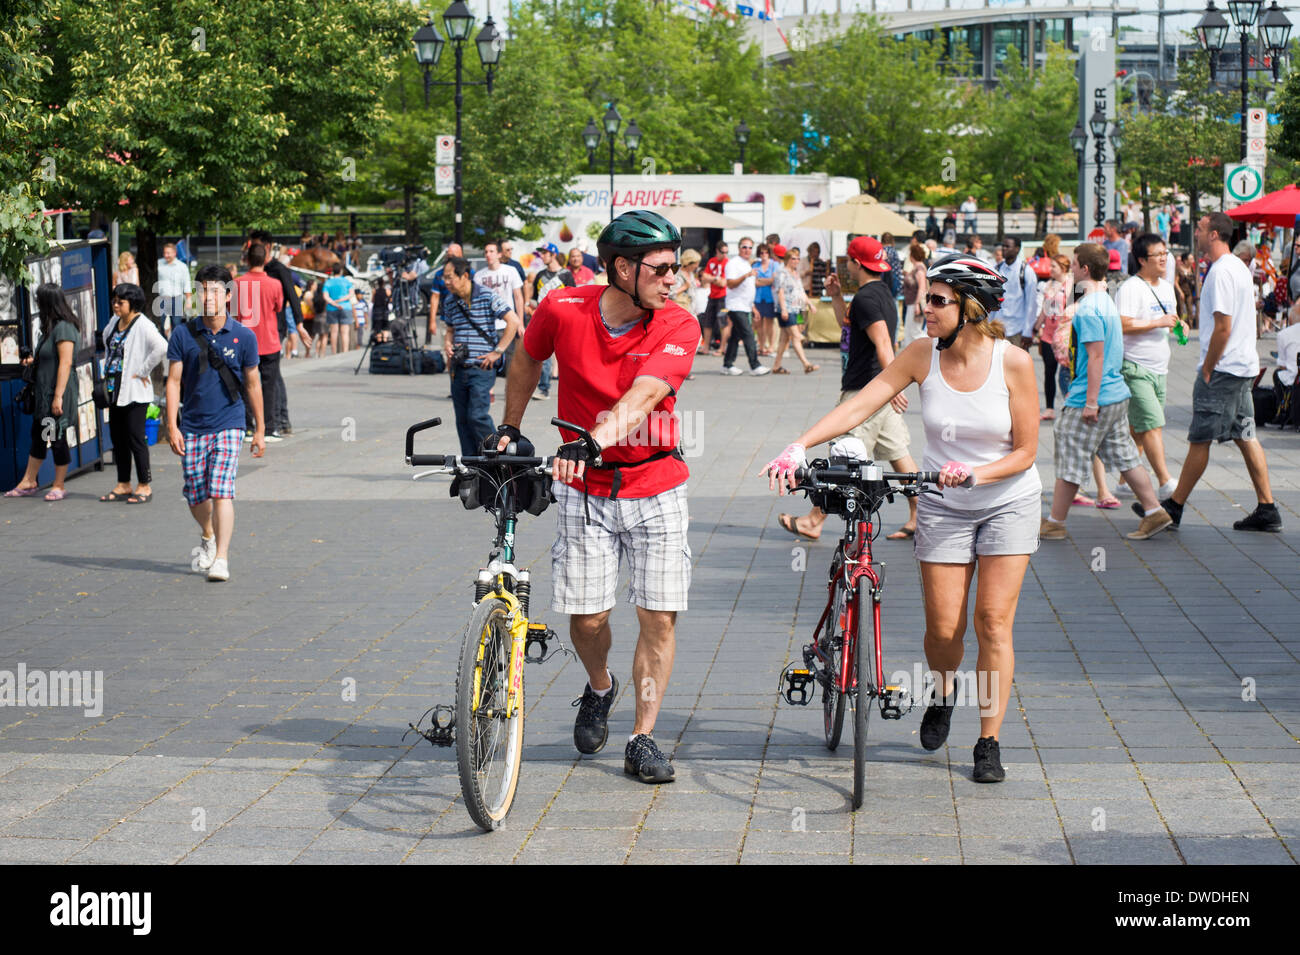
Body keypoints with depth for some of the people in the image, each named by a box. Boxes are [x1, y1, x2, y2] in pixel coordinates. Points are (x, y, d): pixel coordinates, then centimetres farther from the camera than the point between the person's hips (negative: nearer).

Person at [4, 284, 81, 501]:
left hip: (58, 393, -10)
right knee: (38, 437, 14)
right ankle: (28, 483, 22)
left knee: (57, 438, 0)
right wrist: (34, 361, 11)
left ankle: (59, 486, 10)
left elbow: (66, 363, -22)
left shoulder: (63, 328, -17)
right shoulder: (51, 327, 12)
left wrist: (58, 396, -24)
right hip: (44, 393, 10)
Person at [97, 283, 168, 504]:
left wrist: (143, 371, -22)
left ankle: (144, 486, 3)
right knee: (117, 438, 11)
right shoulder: (113, 325, 11)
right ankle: (123, 485, 20)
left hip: (135, 392, -9)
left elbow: (161, 347, -29)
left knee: (135, 438, -5)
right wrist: (107, 369, 19)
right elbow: (107, 341, 32)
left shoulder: (143, 327, -15)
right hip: (115, 391, 9)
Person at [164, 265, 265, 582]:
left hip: (228, 425, -2)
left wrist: (260, 430, 10)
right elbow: (174, 381, 1)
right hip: (192, 427, 2)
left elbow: (252, 384, 7)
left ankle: (221, 559, -14)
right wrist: (172, 426, -6)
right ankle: (208, 537, 40)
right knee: (196, 497, 10)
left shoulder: (243, 337, -2)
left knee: (221, 491, -16)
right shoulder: (183, 334, -1)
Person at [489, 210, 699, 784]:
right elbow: (527, 359, 12)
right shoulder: (564, 311, -11)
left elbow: (641, 396, -30)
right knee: (586, 615, -1)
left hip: (656, 484, 0)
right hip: (586, 486, 0)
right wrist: (509, 428, 16)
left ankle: (642, 739, 8)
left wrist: (592, 440, -46)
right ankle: (600, 689, 32)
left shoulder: (678, 327, -14)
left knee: (659, 615, -4)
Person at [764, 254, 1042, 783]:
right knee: (943, 628, 0)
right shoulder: (923, 354, -10)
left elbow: (1025, 451, -11)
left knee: (993, 621, -7)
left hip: (1008, 502, -2)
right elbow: (859, 405, -16)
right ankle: (943, 691, 34)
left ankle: (989, 743, 4)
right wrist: (800, 445, -27)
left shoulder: (1013, 363, -16)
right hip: (943, 506, 2)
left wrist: (975, 473, -27)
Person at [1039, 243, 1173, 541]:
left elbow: (1096, 357, -21)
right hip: (1117, 395, 9)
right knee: (1124, 455, 12)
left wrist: (1090, 402, -20)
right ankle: (1154, 512, 11)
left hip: (1091, 398, -9)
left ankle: (1054, 523, 9)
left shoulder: (1088, 310, -18)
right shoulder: (1106, 301, 13)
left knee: (1070, 460, 1)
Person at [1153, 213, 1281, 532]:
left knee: (1200, 439, -2)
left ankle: (1175, 506, 6)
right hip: (1245, 365, 10)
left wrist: (1206, 371, -14)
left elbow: (1223, 328, -21)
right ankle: (1267, 509, 8)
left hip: (1222, 368, -10)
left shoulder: (1220, 272, -17)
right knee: (1246, 436, 10)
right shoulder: (1240, 267, 15)